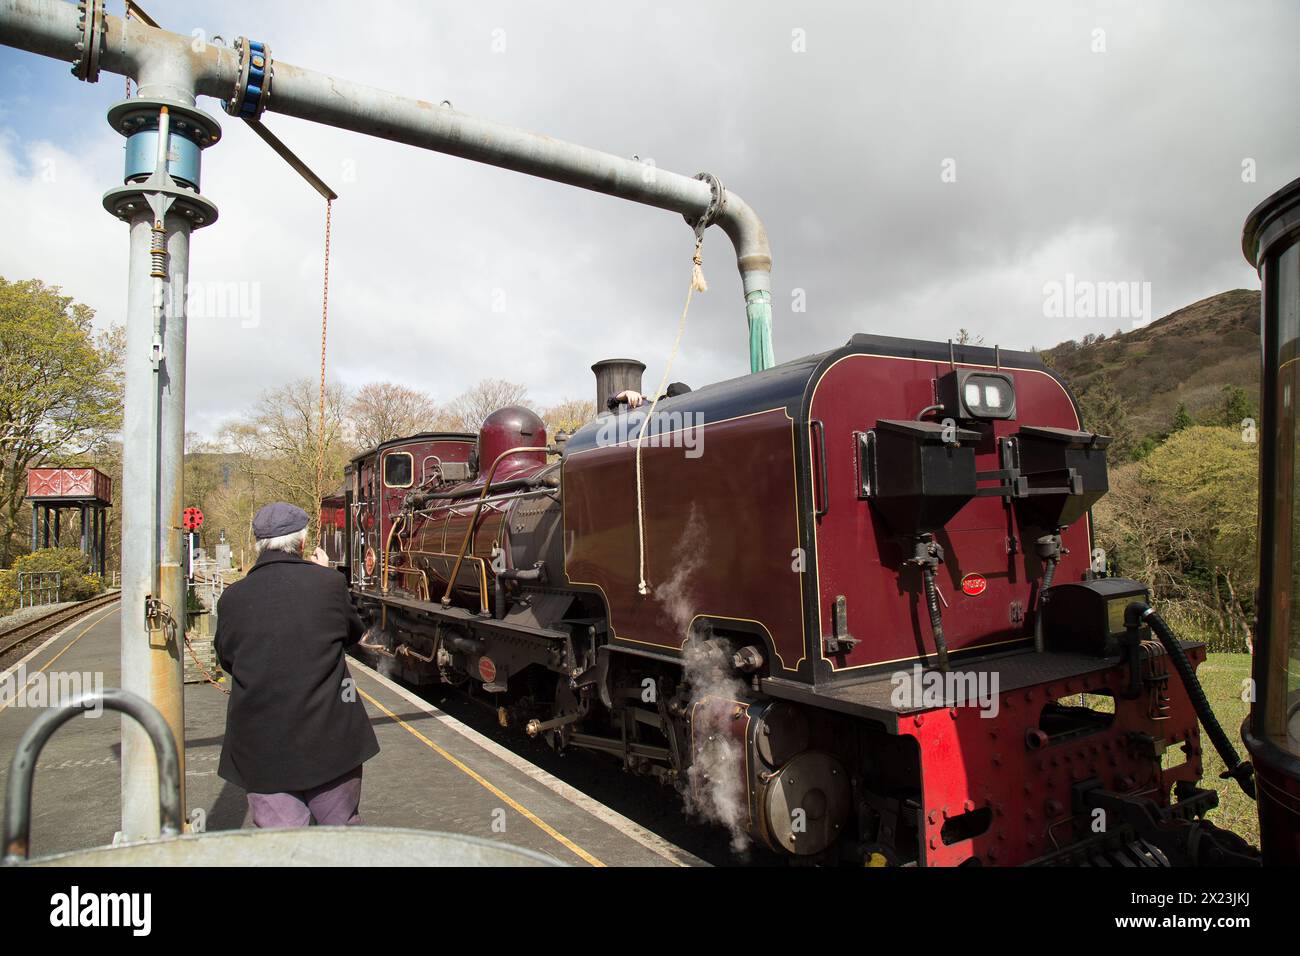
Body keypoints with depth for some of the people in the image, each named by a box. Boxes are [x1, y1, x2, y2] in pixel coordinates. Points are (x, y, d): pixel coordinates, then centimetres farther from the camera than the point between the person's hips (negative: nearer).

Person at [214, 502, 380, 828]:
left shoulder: (232, 598, -4)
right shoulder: (329, 582, -9)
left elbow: (227, 659, 10)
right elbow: (353, 633, 9)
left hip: (260, 749, 1)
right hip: (329, 741, -1)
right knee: (342, 832, 17)